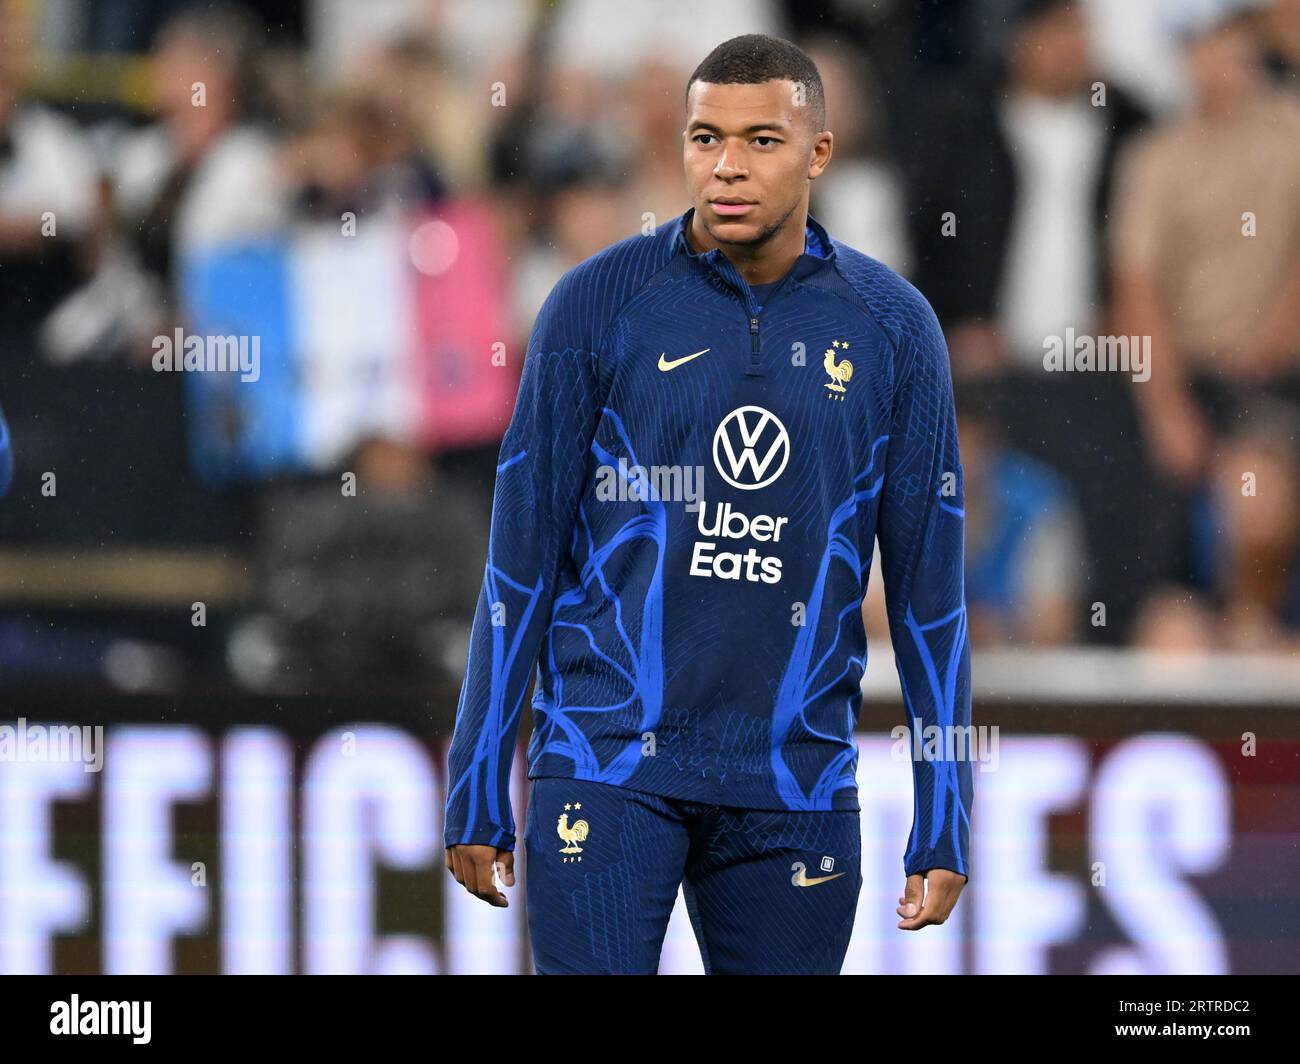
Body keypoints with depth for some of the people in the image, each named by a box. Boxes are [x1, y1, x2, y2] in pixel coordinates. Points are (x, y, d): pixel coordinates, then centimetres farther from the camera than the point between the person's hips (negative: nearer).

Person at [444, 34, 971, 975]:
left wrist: (944, 825, 4)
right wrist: (477, 794, 0)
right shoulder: (599, 303, -1)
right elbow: (520, 560, 2)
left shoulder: (891, 327, 4)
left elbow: (928, 587, 7)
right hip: (606, 757, -2)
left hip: (796, 780, 2)